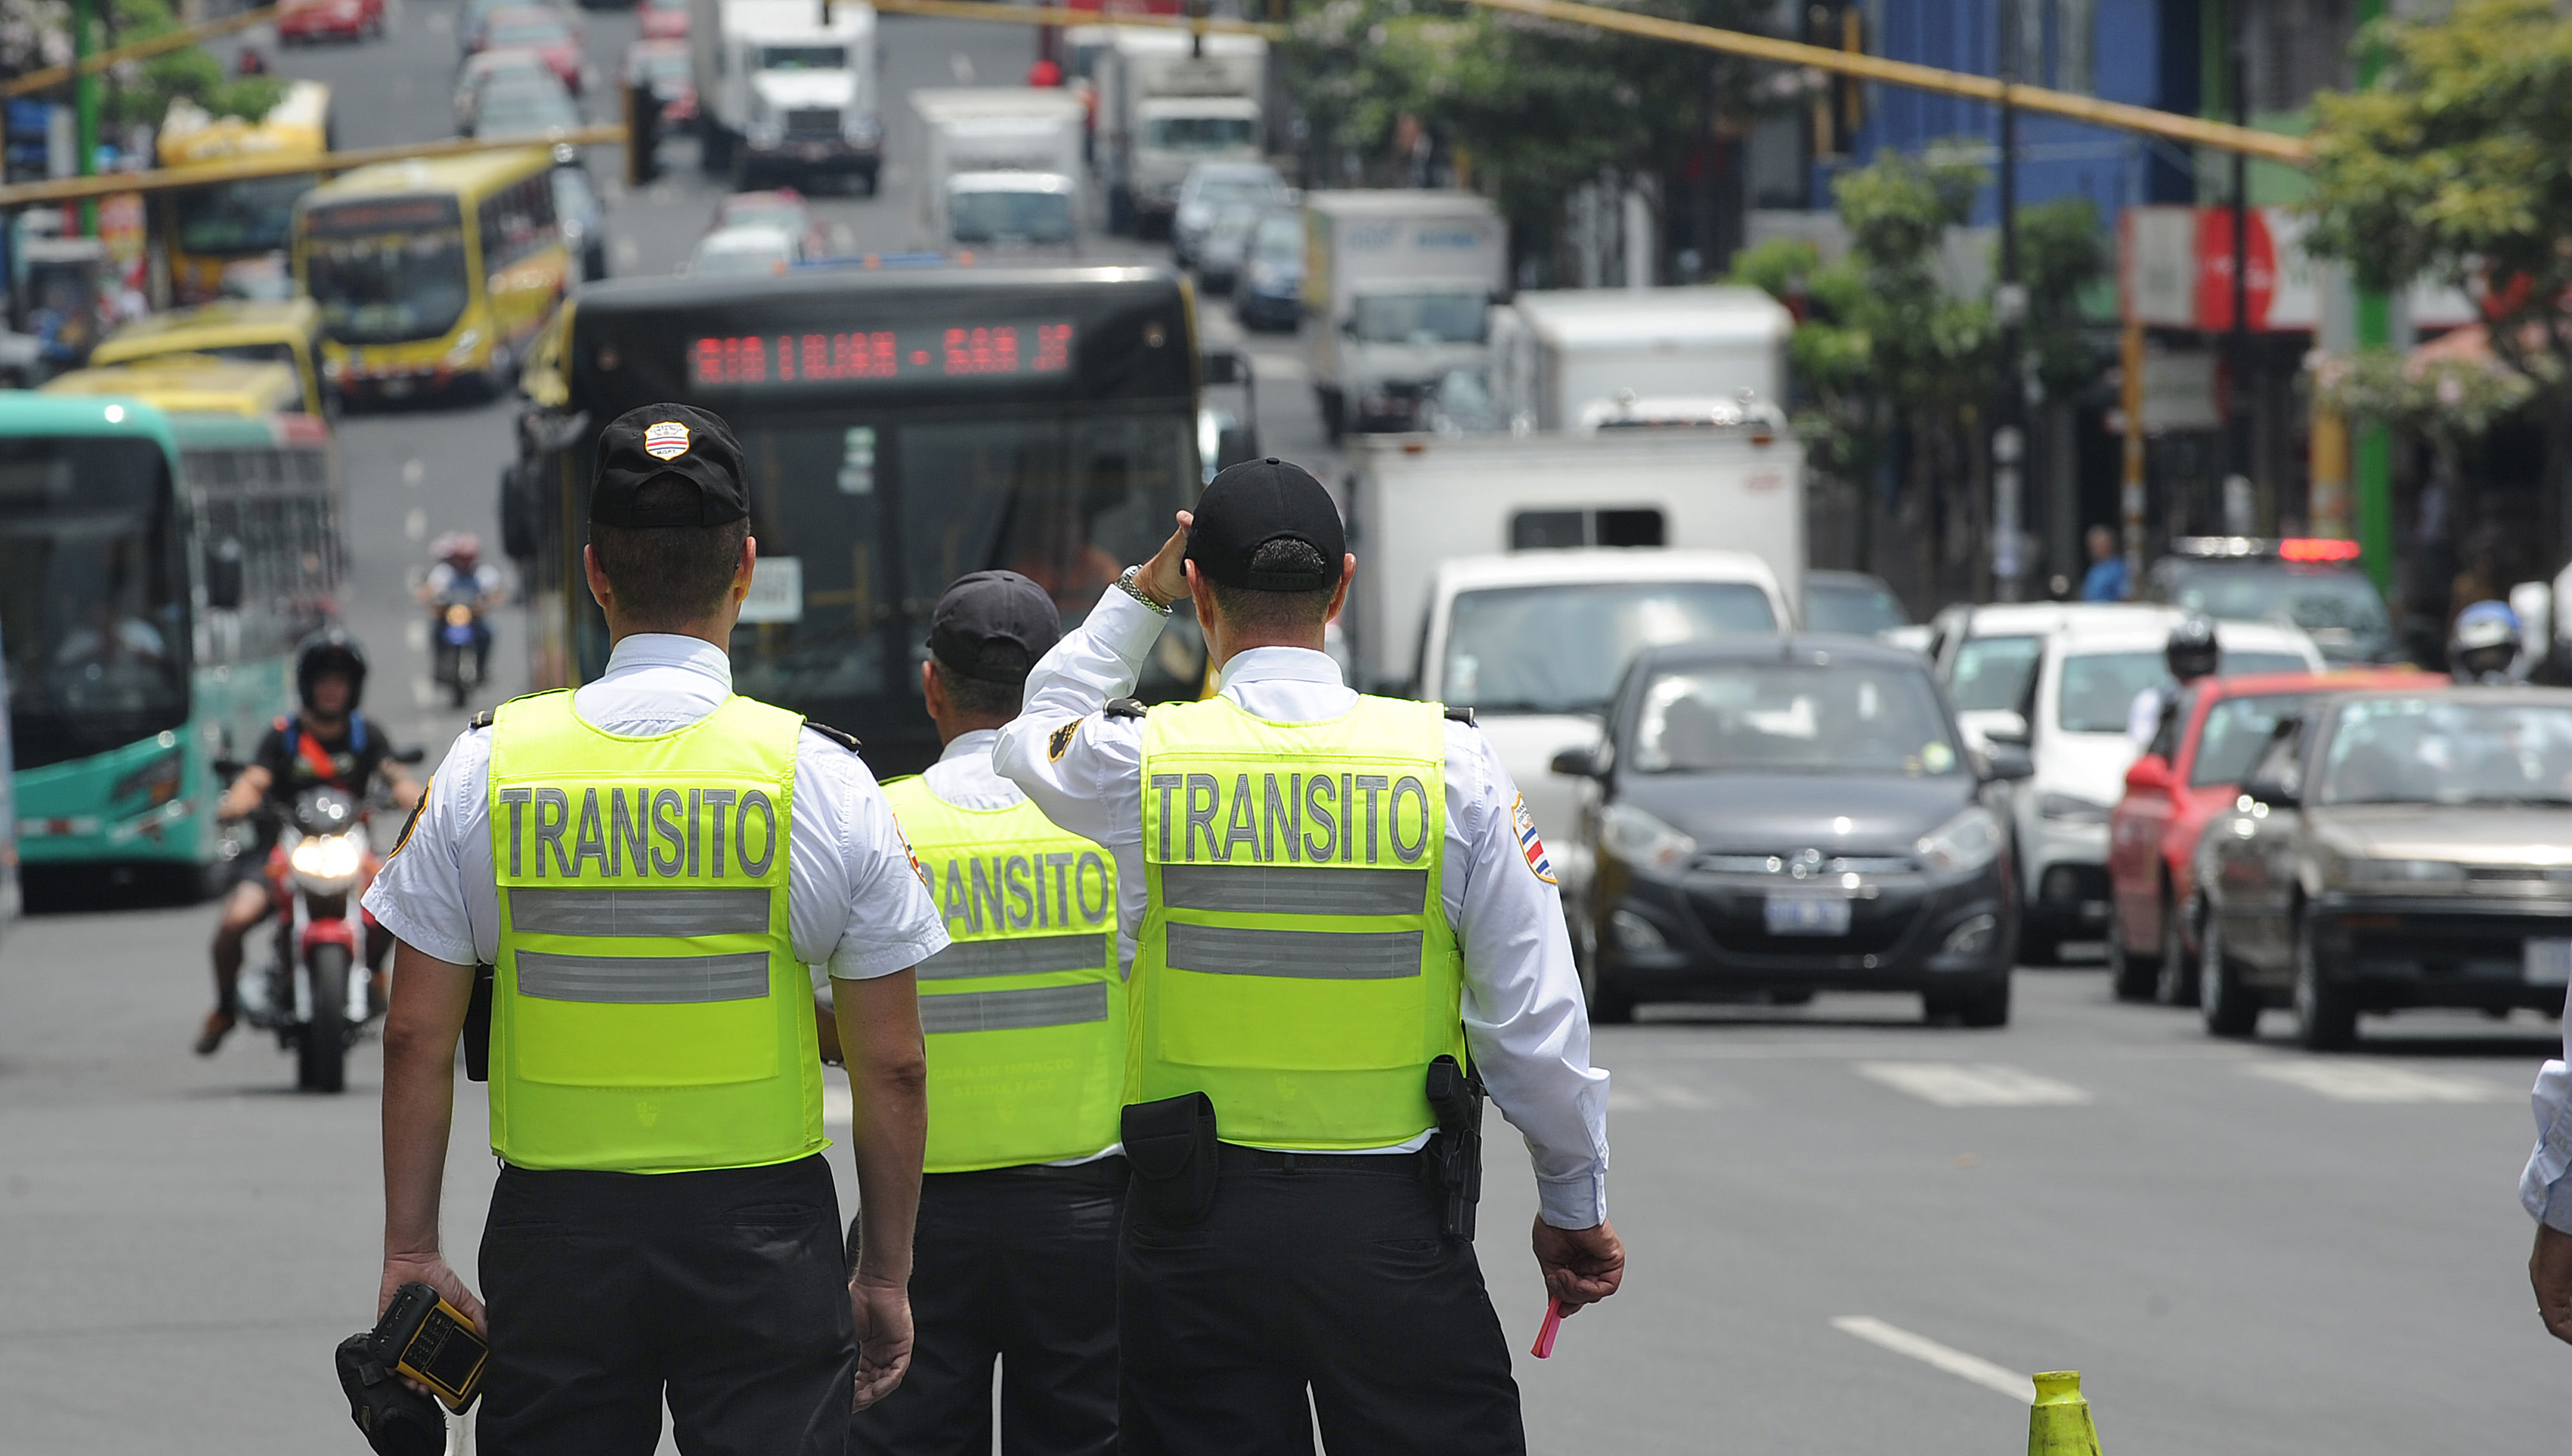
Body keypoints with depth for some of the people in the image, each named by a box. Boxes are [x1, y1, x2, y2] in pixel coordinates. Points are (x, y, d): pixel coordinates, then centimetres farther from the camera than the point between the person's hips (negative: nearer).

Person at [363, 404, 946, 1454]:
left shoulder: (489, 766, -1)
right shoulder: (823, 776, -4)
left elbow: (418, 1039, 1)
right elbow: (891, 1064, -1)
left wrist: (411, 1251, 9)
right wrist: (886, 1275, 9)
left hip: (553, 1235, 1)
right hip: (760, 1235, -1)